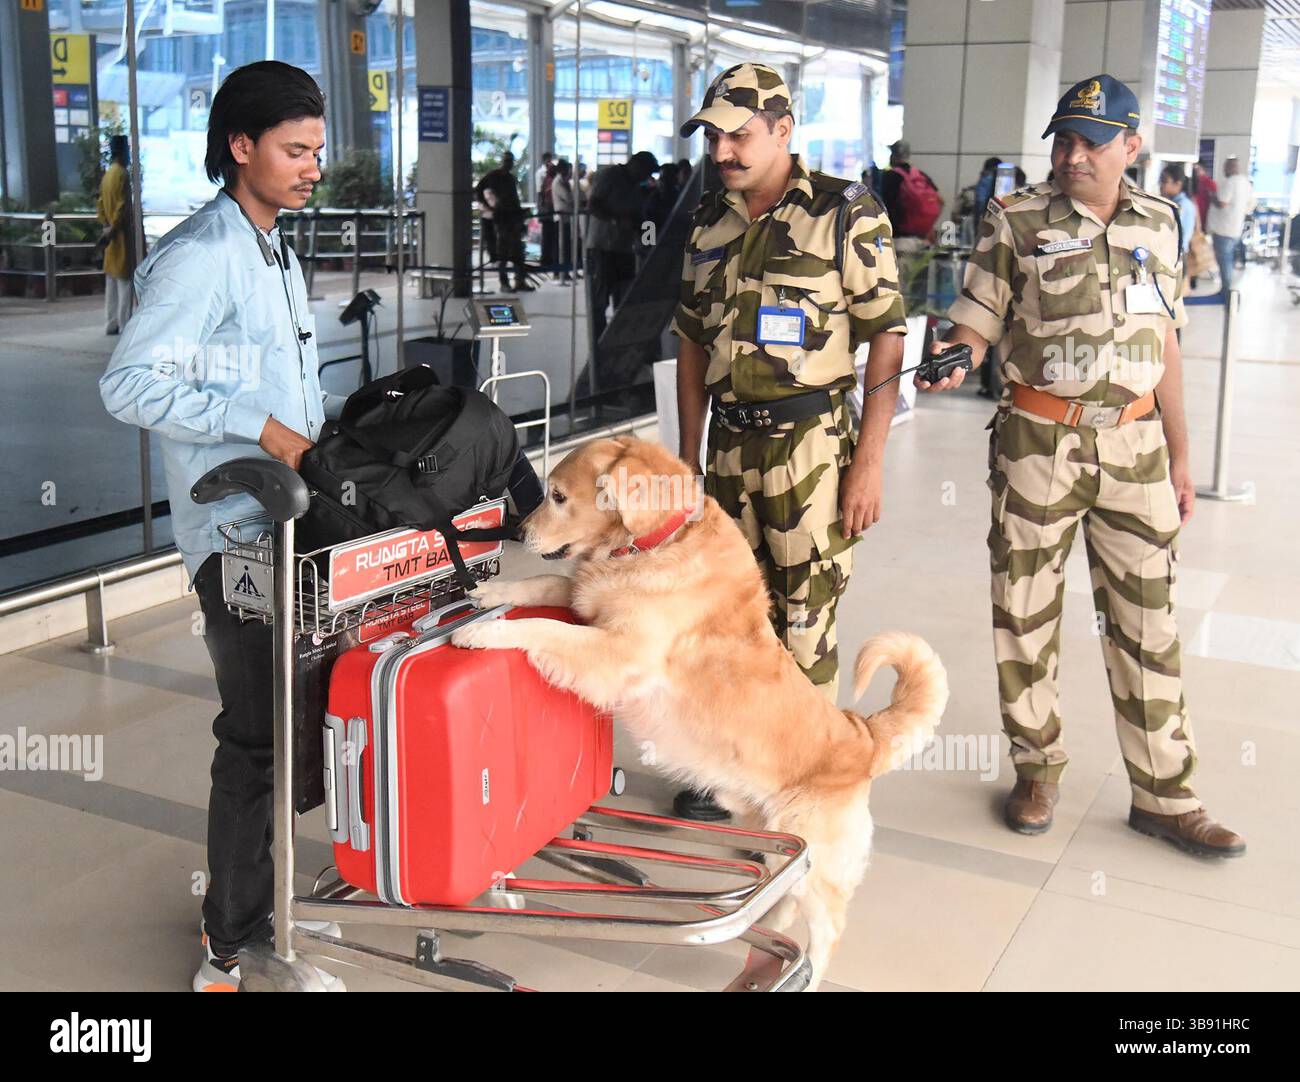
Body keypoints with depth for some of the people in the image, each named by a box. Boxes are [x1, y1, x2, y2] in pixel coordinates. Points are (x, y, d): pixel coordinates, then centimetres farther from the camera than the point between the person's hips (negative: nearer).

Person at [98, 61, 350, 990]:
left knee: (294, 716, 16)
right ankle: (235, 946, 10)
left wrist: (341, 414, 9)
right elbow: (130, 383, -20)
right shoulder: (200, 257, -12)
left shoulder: (277, 253, 18)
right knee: (256, 732, -5)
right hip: (237, 529, -9)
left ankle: (267, 901, 34)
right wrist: (260, 425, -22)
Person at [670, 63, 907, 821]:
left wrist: (869, 462, -14)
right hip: (729, 445, 6)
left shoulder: (846, 215, -7)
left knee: (804, 622, 0)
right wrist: (687, 459, 13)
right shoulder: (710, 224, 10)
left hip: (810, 445, -5)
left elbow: (887, 339, -9)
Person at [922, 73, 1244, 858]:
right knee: (1026, 611, 6)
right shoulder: (1016, 222, -2)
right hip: (1039, 441, -2)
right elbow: (976, 326, -4)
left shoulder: (1158, 223, 9)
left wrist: (1179, 456, 12)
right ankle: (1038, 771, 25)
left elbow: (1164, 344, 12)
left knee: (1148, 619, 7)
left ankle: (1165, 794, 19)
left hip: (1134, 443, 3)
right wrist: (952, 364, -29)